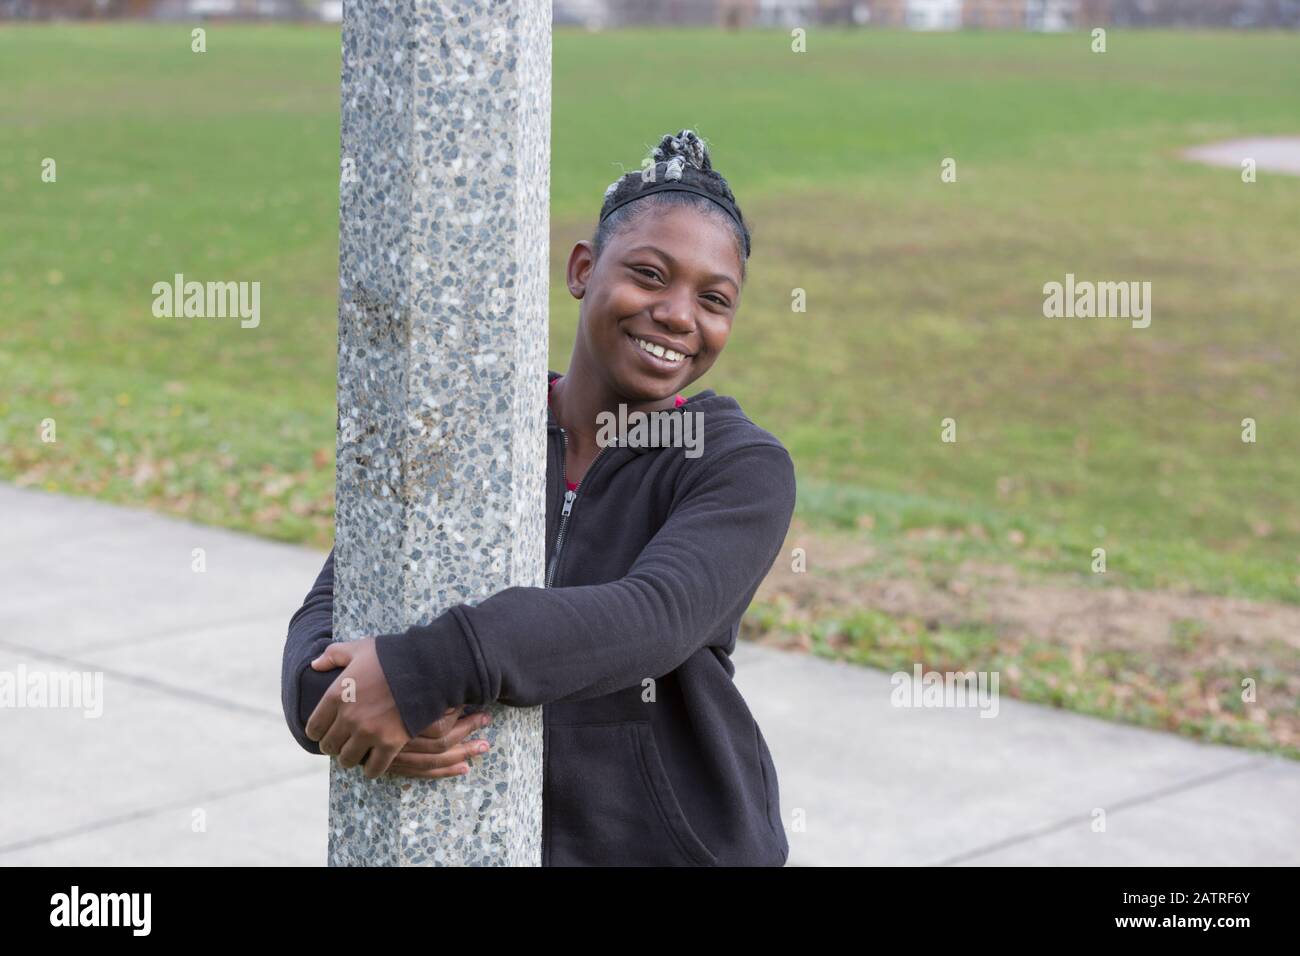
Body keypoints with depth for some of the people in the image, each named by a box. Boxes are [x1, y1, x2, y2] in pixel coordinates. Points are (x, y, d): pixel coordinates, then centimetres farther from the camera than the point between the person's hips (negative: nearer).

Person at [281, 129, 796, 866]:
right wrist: (331, 695, -31)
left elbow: (652, 621, -28)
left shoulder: (747, 471, -11)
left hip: (686, 847, -3)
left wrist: (420, 672, -37)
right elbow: (333, 621, -8)